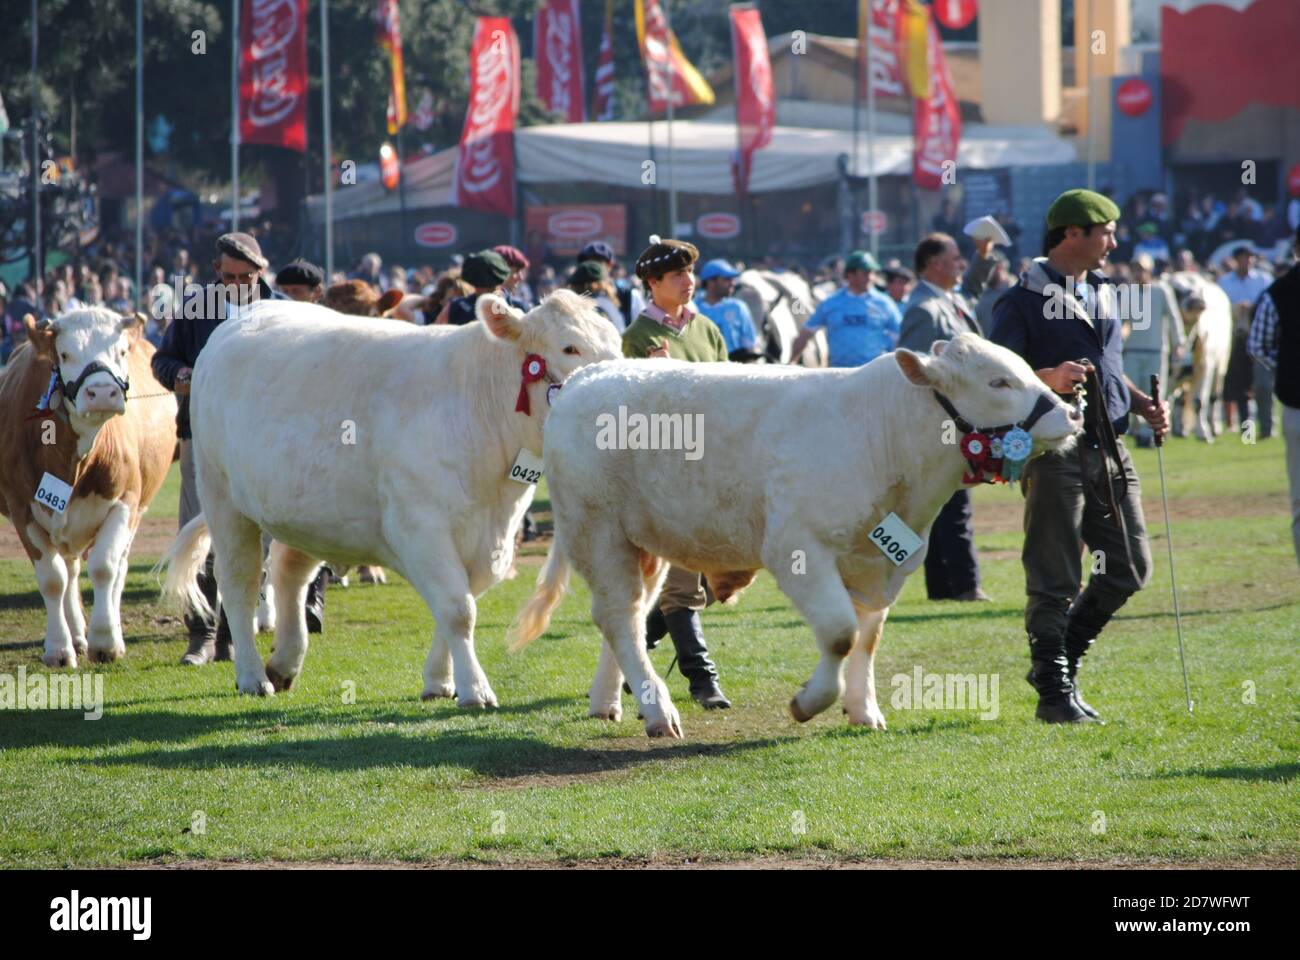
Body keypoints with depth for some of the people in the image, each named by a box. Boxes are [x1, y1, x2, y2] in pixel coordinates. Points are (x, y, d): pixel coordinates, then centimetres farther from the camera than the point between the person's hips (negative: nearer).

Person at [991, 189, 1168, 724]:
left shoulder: (1104, 293, 19)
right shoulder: (1023, 301, -5)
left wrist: (1143, 404, 11)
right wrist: (1048, 378, -28)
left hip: (1109, 450, 7)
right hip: (1055, 453, -7)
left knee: (1130, 567, 6)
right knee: (1055, 580, -4)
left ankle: (1061, 659, 22)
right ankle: (1054, 691, 2)